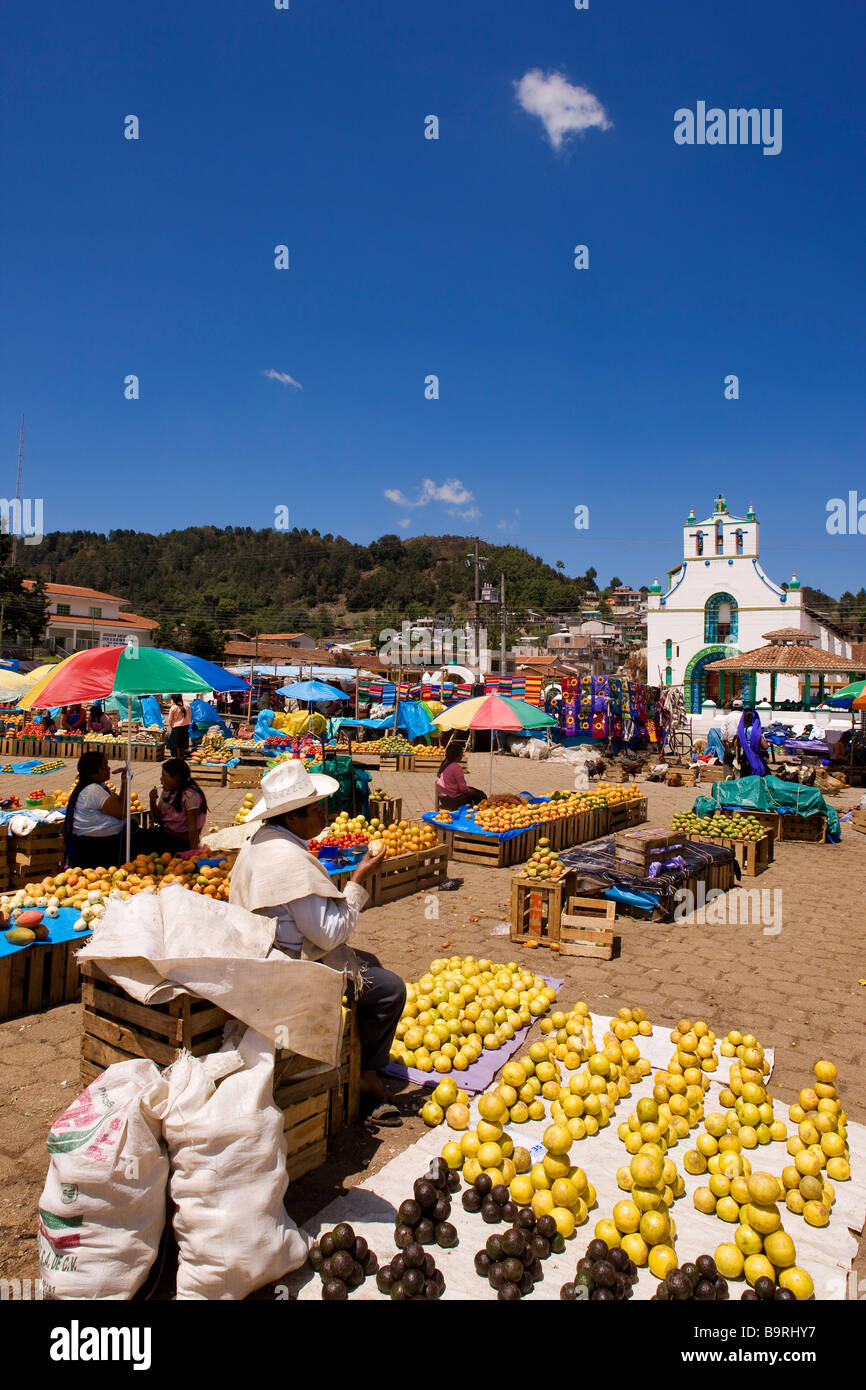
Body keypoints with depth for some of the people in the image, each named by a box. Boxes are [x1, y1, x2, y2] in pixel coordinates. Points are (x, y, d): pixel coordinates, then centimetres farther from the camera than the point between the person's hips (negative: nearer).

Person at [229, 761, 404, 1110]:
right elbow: (329, 934, -26)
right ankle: (364, 1072, 18)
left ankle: (367, 1067, 32)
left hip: (266, 954, 11)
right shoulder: (292, 860, -29)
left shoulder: (258, 842, 4)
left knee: (368, 962, 24)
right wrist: (358, 882, -19)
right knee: (390, 988, -3)